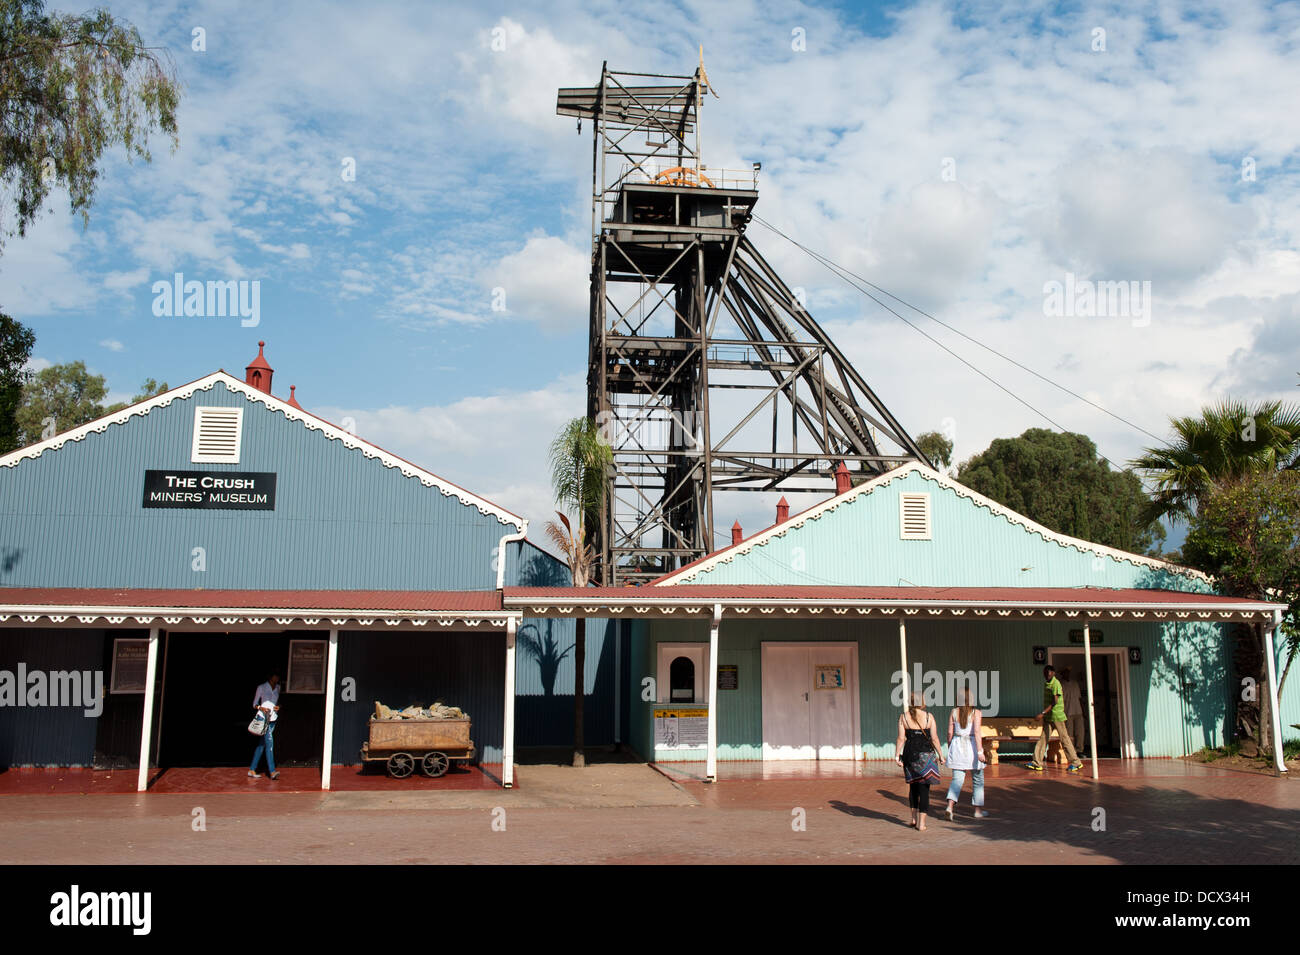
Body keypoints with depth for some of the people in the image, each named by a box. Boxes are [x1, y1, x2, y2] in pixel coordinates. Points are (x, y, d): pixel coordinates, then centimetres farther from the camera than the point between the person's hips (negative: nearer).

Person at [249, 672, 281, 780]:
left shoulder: (278, 687, 12)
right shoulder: (261, 688, -4)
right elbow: (254, 704, -1)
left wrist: (278, 707, 0)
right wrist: (261, 708, -21)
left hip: (273, 719, 6)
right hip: (264, 719, -6)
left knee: (261, 744, 8)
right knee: (269, 743, -15)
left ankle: (252, 770, 14)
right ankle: (272, 771, -19)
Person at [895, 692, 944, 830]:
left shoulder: (903, 717, 0)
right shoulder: (928, 717, -3)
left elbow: (901, 738, -4)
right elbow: (934, 738, -3)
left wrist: (897, 755, -1)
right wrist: (940, 755, 5)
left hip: (910, 753, 2)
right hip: (926, 754, -2)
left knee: (913, 785, 19)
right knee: (924, 788, 2)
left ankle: (914, 818, 22)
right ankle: (921, 823, 0)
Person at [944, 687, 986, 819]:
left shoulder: (954, 712, 3)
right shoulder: (976, 712, -7)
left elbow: (950, 732, 4)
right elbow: (977, 732, -16)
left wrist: (950, 748, 15)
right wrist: (980, 751, -18)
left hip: (957, 746, 3)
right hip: (972, 745, -3)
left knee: (957, 779, 3)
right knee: (978, 780, 13)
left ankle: (950, 806, -16)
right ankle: (978, 810, 18)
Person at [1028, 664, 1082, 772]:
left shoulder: (1056, 684, -14)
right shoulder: (1046, 684, 13)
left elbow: (1054, 702, -20)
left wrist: (1043, 713, -24)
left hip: (1056, 715, -8)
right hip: (1047, 716, 8)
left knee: (1064, 738, -1)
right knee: (1043, 738, 4)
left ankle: (1076, 762, 9)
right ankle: (1037, 763, 2)